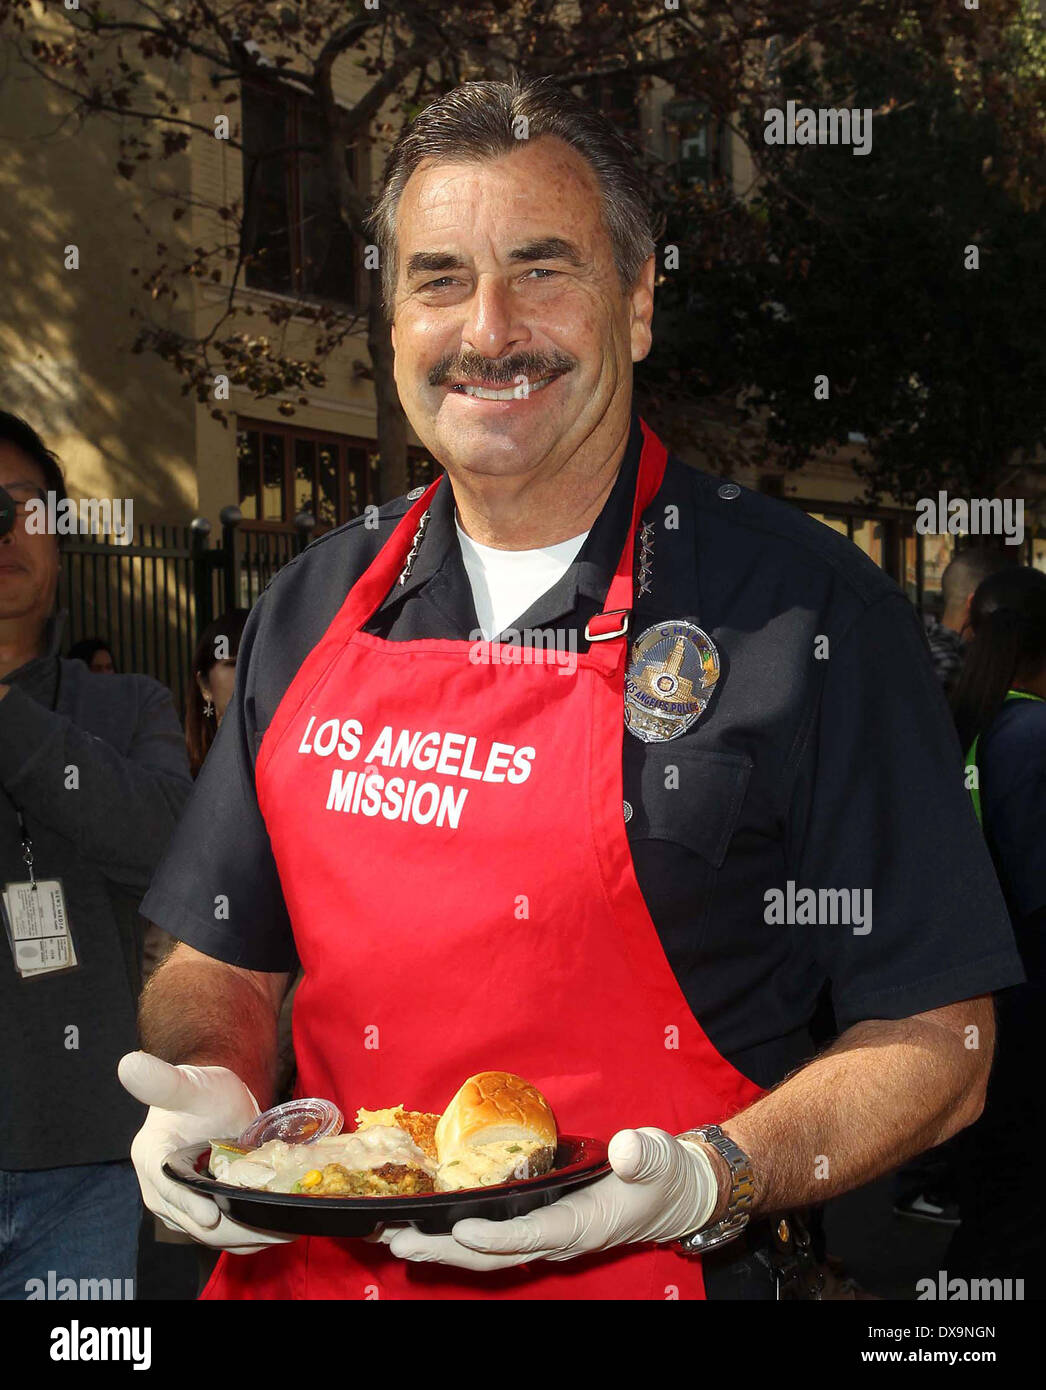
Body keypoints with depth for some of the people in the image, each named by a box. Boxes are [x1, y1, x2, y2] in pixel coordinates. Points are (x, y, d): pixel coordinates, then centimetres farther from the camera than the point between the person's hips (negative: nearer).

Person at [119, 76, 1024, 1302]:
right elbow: (219, 964, 9)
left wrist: (710, 1182, -24)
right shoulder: (312, 605, 2)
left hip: (645, 1275, -4)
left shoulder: (808, 611, -12)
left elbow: (935, 1040, -10)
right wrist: (202, 1096, -10)